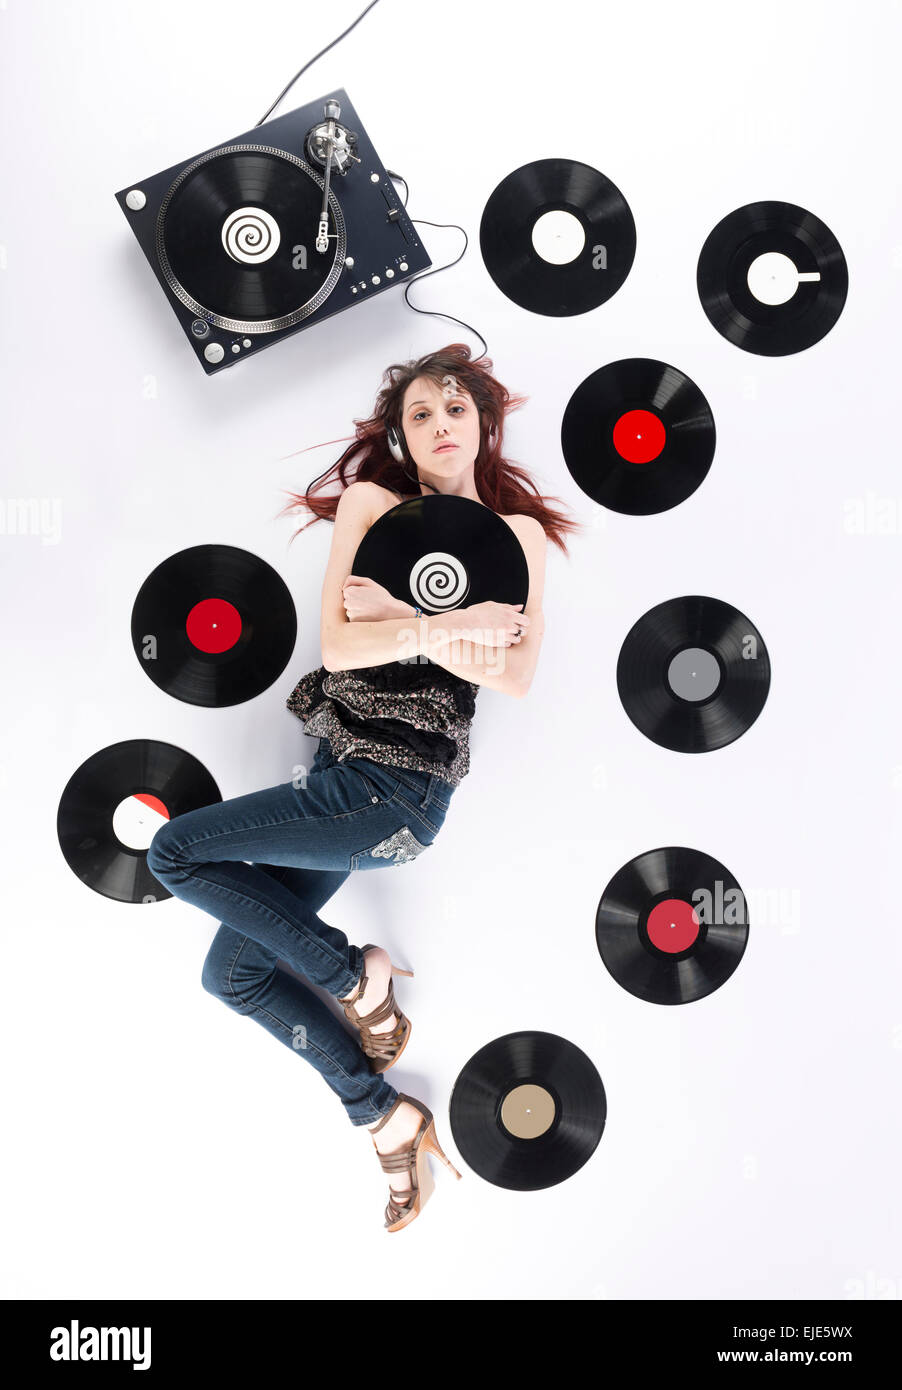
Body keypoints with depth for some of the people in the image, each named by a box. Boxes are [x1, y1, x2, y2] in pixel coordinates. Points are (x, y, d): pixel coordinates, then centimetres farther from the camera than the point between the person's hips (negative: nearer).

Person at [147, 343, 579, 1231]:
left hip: (401, 787, -5)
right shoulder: (371, 503, 6)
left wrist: (399, 616, -17)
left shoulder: (517, 533, 1)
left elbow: (513, 676, -11)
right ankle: (384, 1117, 16)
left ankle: (356, 974, 3)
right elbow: (337, 643, -6)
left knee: (175, 853, -13)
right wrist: (448, 626, -18)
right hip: (341, 764, 5)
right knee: (232, 973, 4)